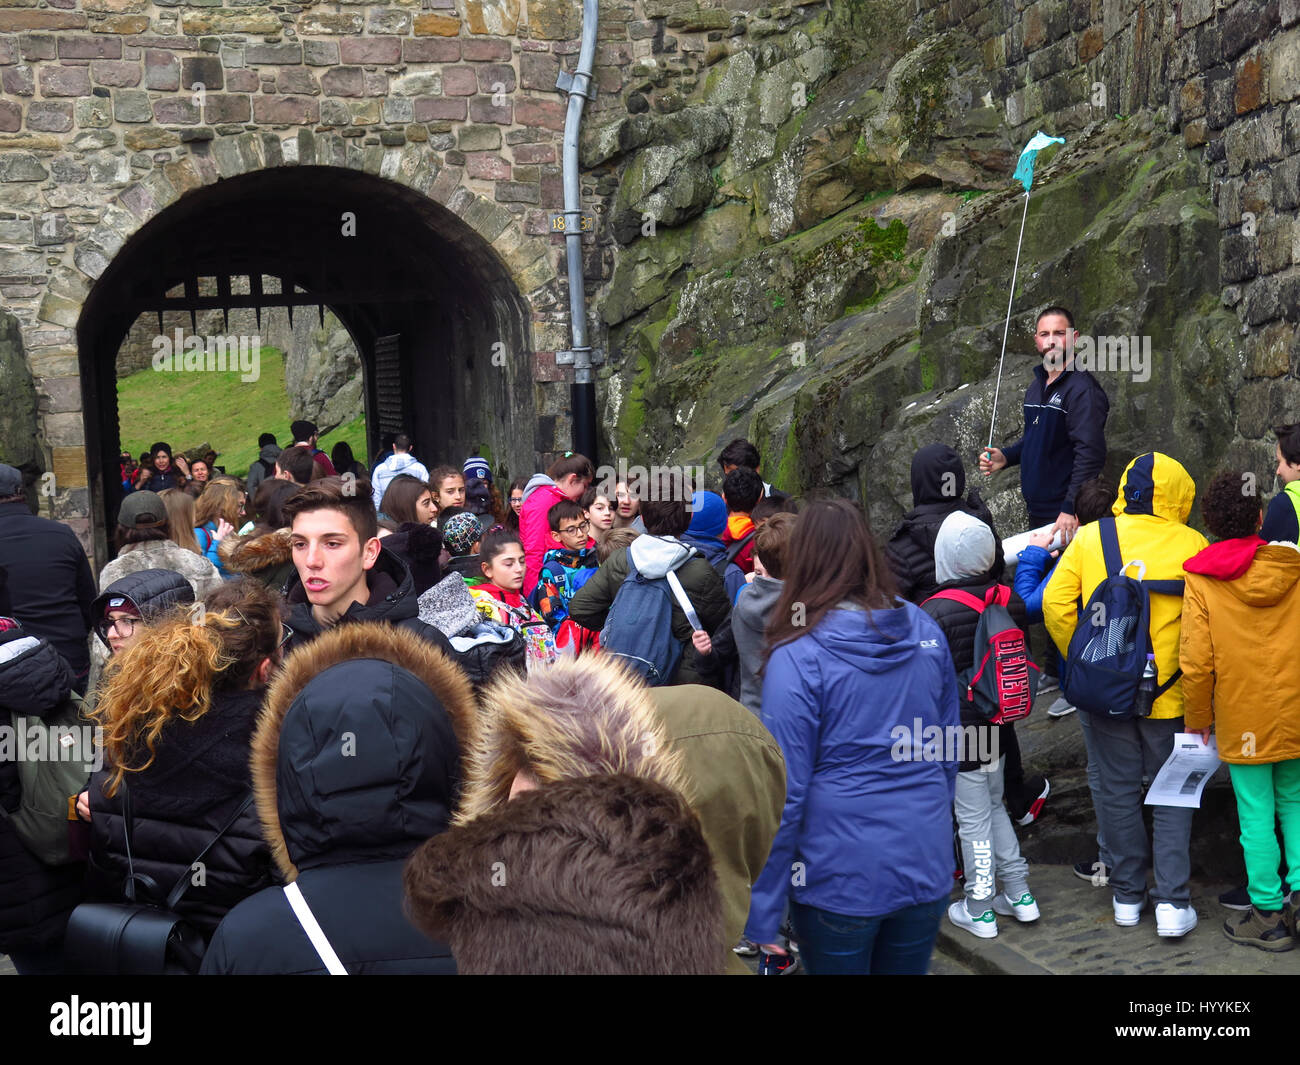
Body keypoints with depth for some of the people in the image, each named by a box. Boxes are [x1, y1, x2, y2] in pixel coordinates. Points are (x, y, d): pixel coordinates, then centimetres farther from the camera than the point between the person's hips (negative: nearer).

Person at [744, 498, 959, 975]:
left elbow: (785, 792, -16)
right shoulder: (925, 632, 0)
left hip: (841, 880, -4)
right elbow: (948, 754, 9)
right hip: (925, 867, 5)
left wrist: (761, 915, -11)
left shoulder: (797, 659, -16)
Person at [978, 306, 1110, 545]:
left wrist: (1071, 508, -26)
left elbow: (1090, 453, -22)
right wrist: (1006, 456, 8)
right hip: (1036, 511, 8)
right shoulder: (1036, 387, 14)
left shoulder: (1082, 389, -14)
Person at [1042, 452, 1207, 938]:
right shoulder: (1191, 544, -9)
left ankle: (1127, 895, 23)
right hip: (1169, 696, -1)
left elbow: (1055, 603, -8)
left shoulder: (1088, 538, -5)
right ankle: (1172, 901, 7)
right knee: (1171, 794, 11)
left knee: (1118, 790, 14)